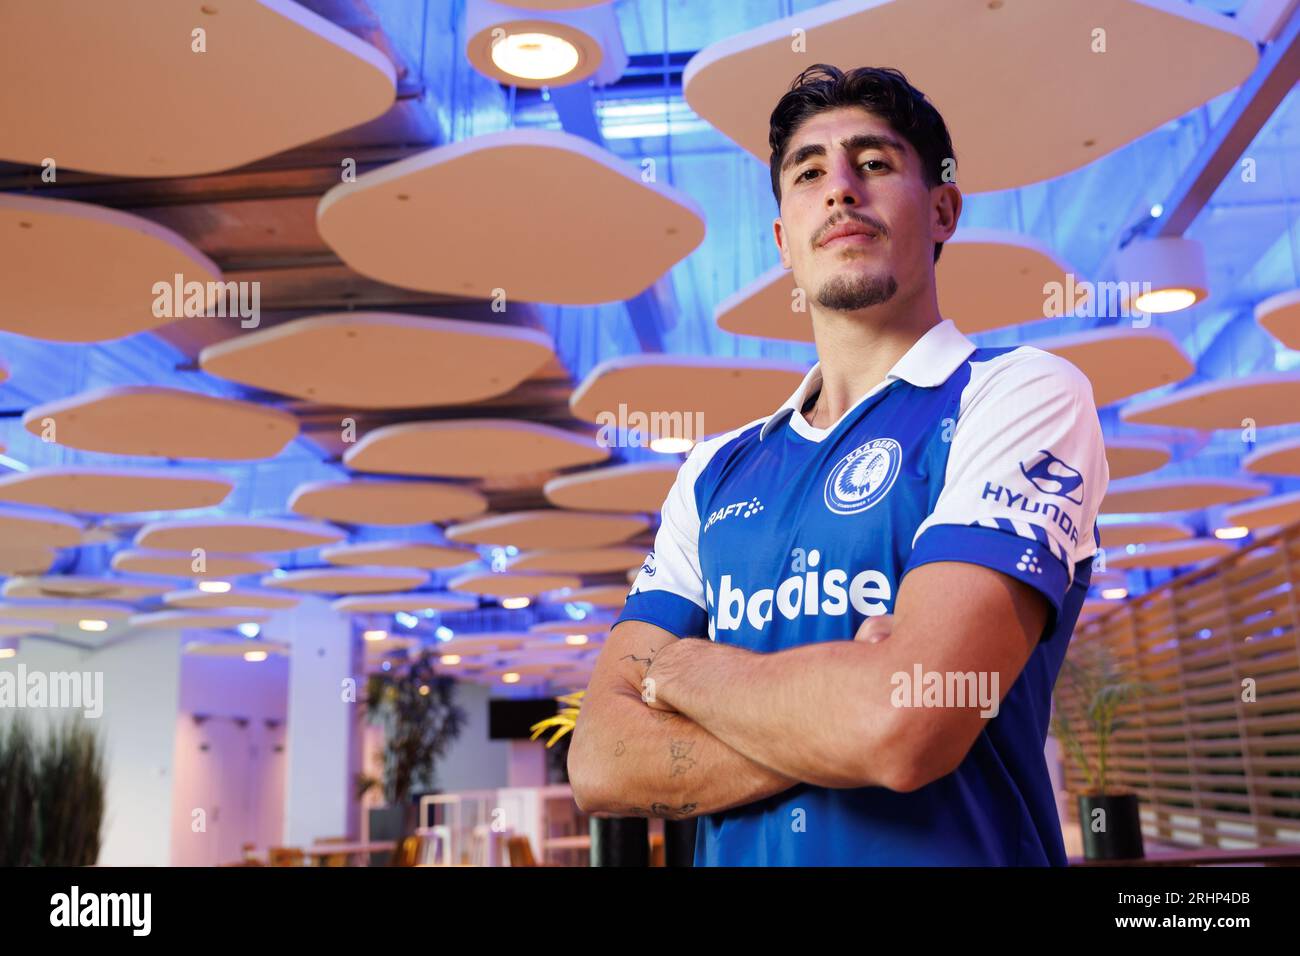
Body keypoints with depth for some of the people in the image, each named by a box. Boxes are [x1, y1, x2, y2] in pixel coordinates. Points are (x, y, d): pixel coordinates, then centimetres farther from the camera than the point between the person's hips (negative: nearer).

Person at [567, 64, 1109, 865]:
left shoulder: (1023, 394, -10)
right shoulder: (715, 472, 5)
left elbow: (902, 725, -24)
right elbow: (600, 764, -3)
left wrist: (678, 666, -7)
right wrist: (848, 702, -18)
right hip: (733, 853, 4)